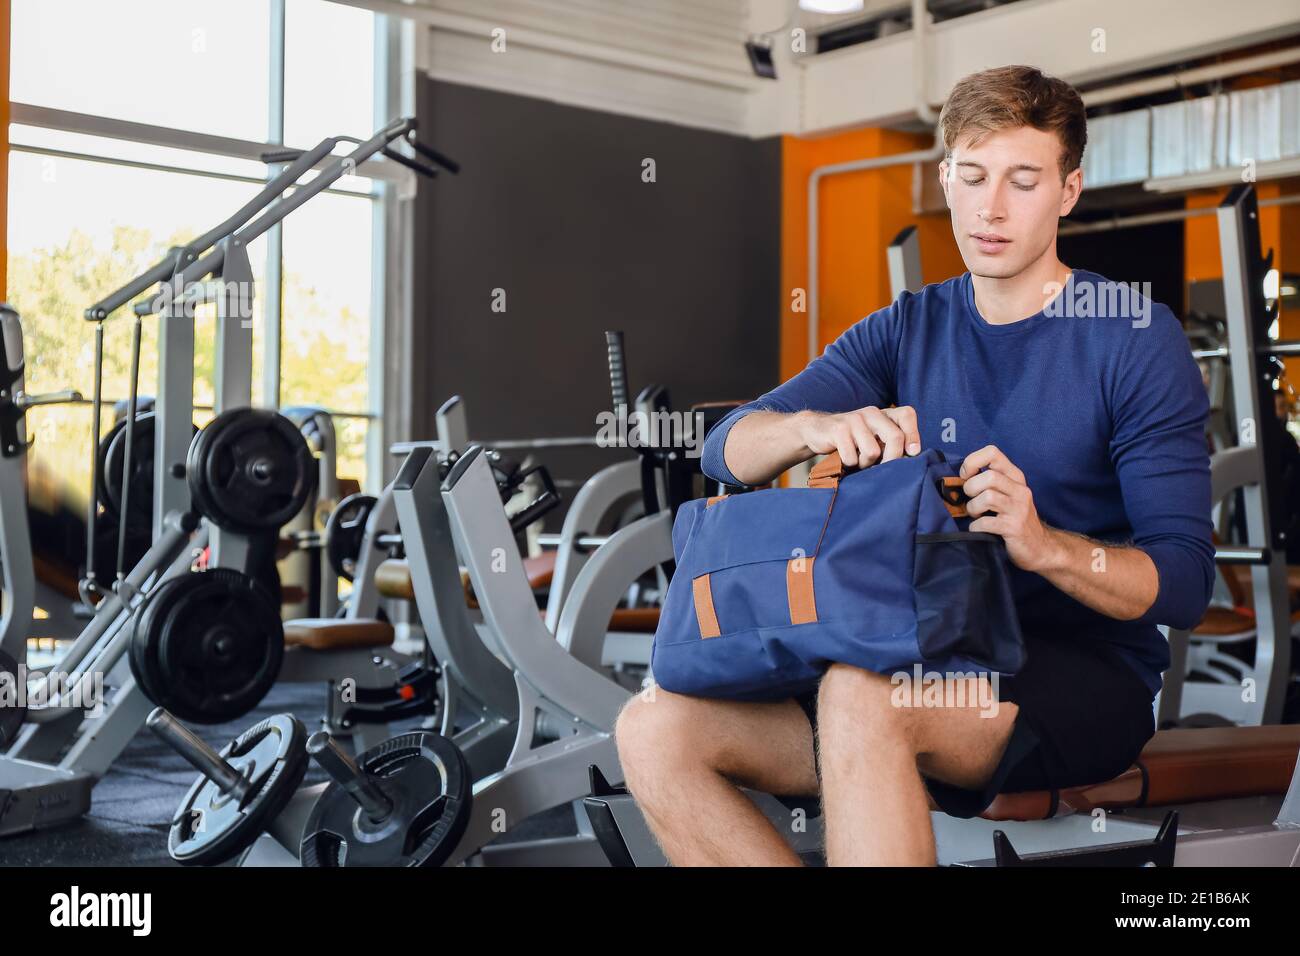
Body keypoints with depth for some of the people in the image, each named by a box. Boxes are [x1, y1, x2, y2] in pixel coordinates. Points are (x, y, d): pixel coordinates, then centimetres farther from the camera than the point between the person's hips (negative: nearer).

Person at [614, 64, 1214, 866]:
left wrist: (1045, 544, -28)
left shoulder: (1139, 338, -1)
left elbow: (1186, 581, -8)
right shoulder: (909, 331, 12)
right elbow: (727, 451, 2)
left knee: (861, 694, -37)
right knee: (655, 732, -15)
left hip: (1088, 681, -5)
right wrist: (817, 426, -21)